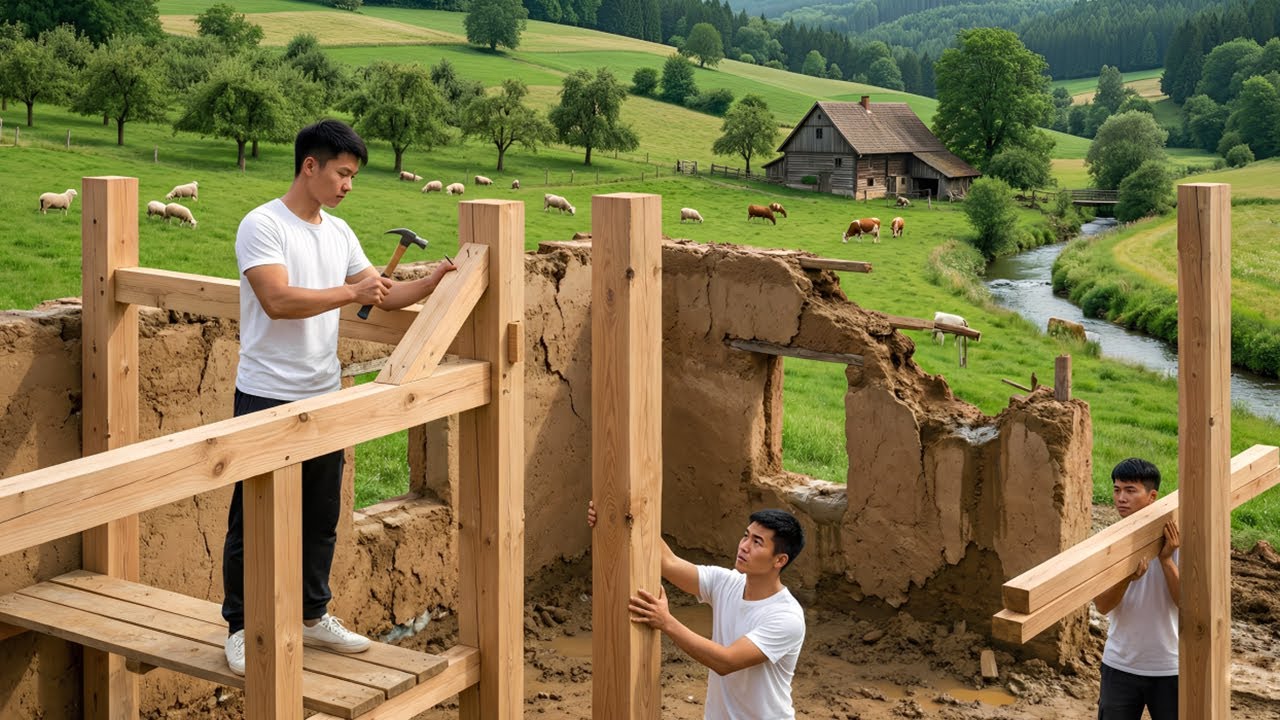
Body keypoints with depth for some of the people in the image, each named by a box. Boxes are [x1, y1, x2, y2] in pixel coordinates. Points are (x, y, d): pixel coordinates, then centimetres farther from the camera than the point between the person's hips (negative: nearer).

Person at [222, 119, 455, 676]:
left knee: (321, 516, 14)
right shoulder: (262, 226, -12)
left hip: (324, 397, 7)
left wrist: (432, 283, 0)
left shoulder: (338, 232, 11)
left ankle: (313, 615, 28)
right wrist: (351, 293, -22)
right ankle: (240, 628, 12)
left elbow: (383, 294, 15)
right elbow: (278, 300, -23)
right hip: (267, 398, -7)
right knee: (253, 519, 1)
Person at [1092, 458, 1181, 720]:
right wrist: (1126, 577, -32)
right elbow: (1102, 605, -13)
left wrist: (1166, 560, -25)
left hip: (1169, 668, -2)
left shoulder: (1174, 541, -8)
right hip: (1120, 666, 2)